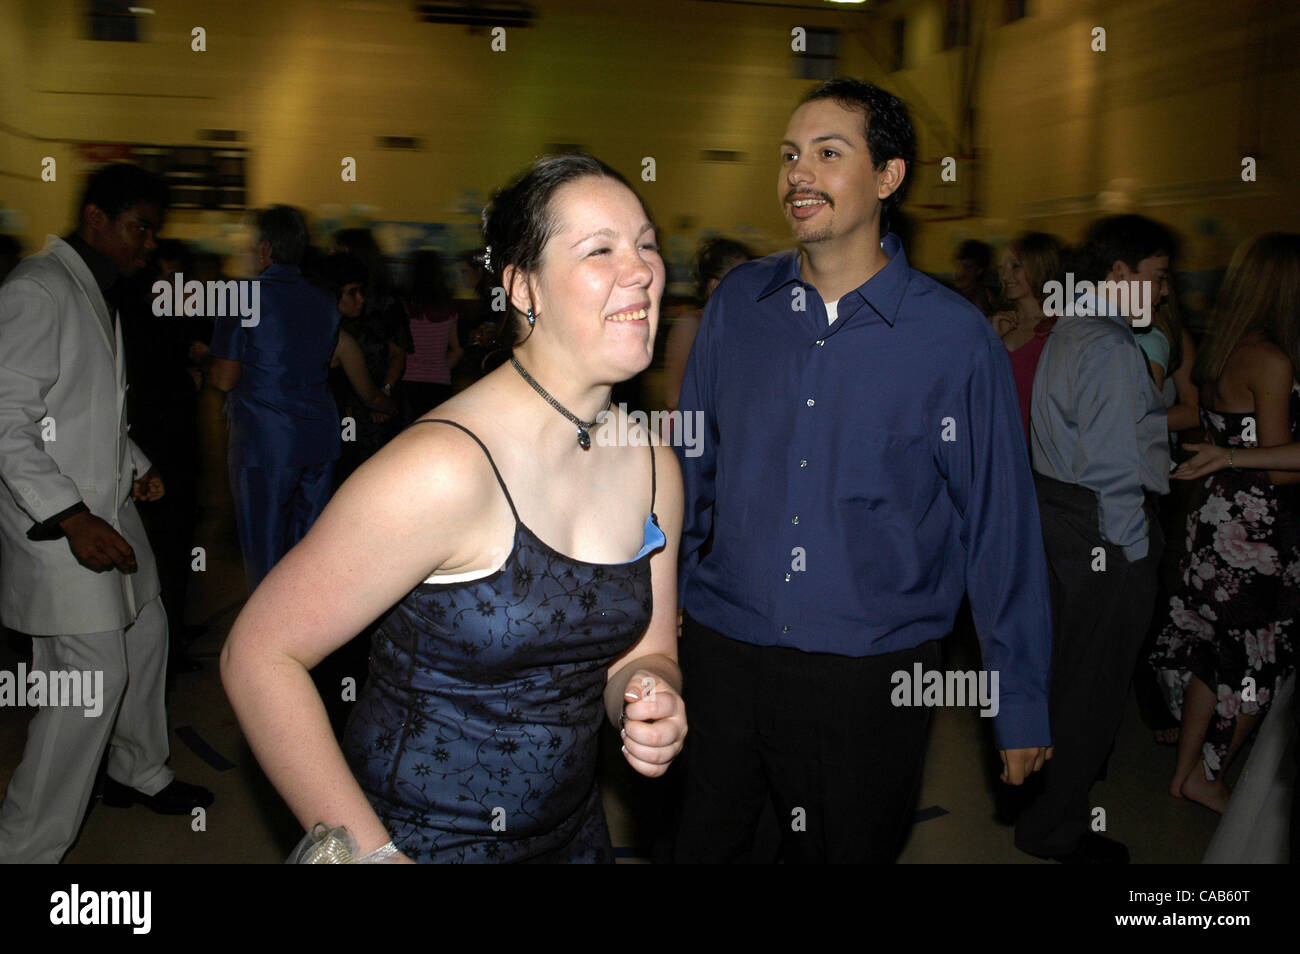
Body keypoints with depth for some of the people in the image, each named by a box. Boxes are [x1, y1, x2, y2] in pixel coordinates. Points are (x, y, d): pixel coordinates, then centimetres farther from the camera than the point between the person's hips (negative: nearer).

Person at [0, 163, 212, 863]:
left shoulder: (98, 293, 15)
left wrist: (137, 465, 11)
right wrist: (70, 517, -26)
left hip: (107, 508, 10)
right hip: (57, 523, -10)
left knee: (145, 633, 18)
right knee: (98, 674, -9)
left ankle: (138, 773, 38)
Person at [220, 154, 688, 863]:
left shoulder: (652, 464, -5)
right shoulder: (445, 467, -26)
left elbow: (643, 652, 7)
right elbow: (257, 653, -20)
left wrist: (654, 708, -15)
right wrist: (369, 851, -22)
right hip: (417, 838, -6)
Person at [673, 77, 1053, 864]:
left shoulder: (954, 337, -9)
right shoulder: (738, 302, 0)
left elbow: (1000, 525, -4)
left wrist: (1022, 701, 0)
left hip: (872, 677, -2)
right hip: (724, 652, 3)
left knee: (851, 851, 16)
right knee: (702, 846, 18)